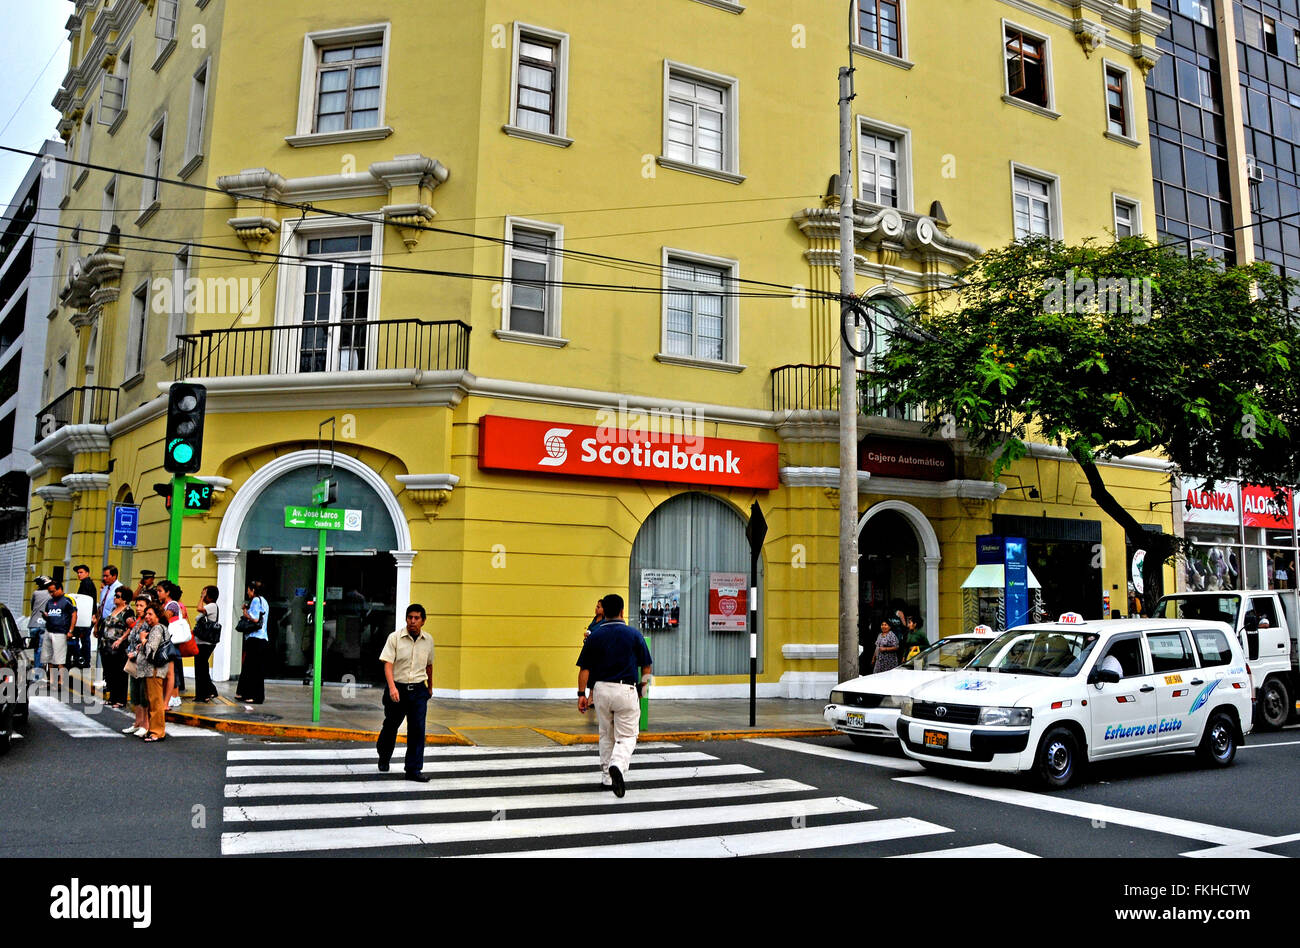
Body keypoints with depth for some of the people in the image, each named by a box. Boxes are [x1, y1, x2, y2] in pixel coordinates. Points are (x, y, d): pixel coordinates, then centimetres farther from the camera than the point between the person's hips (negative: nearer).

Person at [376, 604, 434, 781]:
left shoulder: (428, 640, 5)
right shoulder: (395, 638, -6)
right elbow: (388, 664, -13)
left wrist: (430, 686, 29)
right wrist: (392, 687, -26)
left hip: (418, 690, 2)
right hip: (397, 688, -2)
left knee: (417, 729, -5)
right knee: (391, 725, 13)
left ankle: (414, 770, 1)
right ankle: (384, 756, 41)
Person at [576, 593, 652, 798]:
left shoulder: (594, 636, 0)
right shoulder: (634, 635, -3)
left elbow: (584, 668, -1)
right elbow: (646, 667, 3)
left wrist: (582, 694, 4)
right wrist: (642, 684, 20)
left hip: (601, 689, 3)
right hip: (626, 690, -3)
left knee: (606, 736, 18)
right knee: (626, 736, 2)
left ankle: (607, 777, 23)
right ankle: (618, 766, -25)